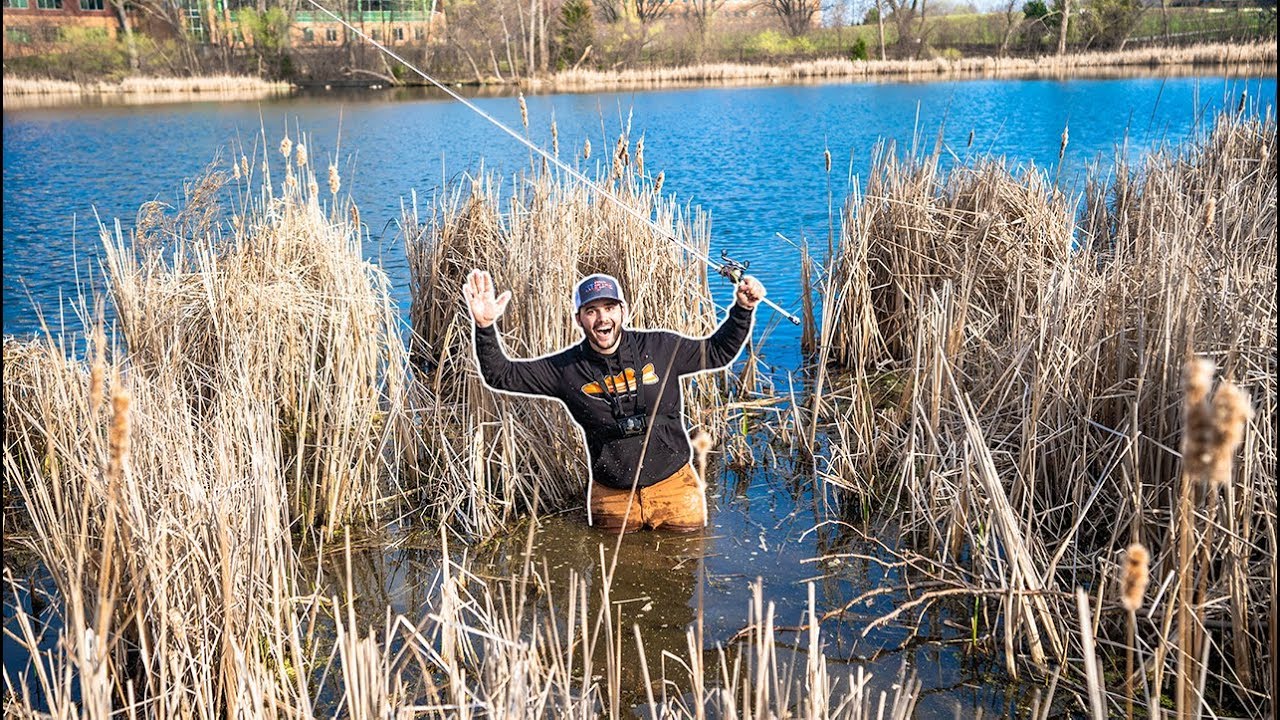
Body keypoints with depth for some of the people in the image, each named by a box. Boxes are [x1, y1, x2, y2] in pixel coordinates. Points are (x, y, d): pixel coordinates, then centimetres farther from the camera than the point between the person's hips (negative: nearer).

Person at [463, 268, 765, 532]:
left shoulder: (659, 348, -5)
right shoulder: (567, 368, -6)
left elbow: (717, 351, 7)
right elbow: (500, 374, -5)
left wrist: (743, 309, -7)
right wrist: (485, 326, -20)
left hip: (674, 485, 0)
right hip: (612, 497, 0)